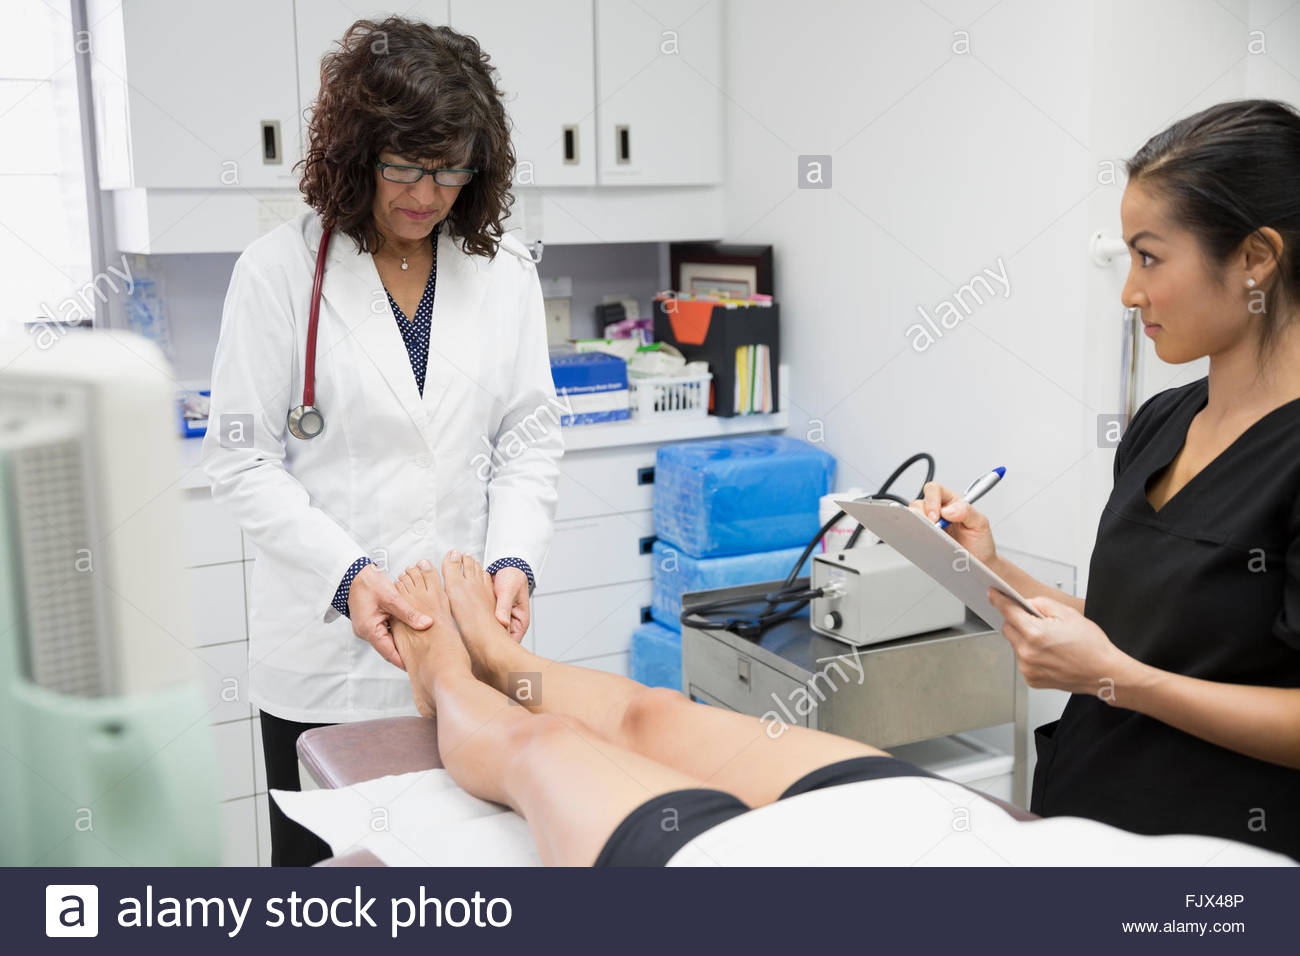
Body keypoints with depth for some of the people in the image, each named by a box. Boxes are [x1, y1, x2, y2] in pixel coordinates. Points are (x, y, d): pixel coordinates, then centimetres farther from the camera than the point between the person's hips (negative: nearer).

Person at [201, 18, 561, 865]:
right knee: (323, 855, 11)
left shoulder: (506, 270, 6)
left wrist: (515, 559, -11)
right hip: (325, 648, -2)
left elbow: (529, 439, 5)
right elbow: (242, 458, -6)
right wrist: (347, 574, -18)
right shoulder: (281, 269, -4)